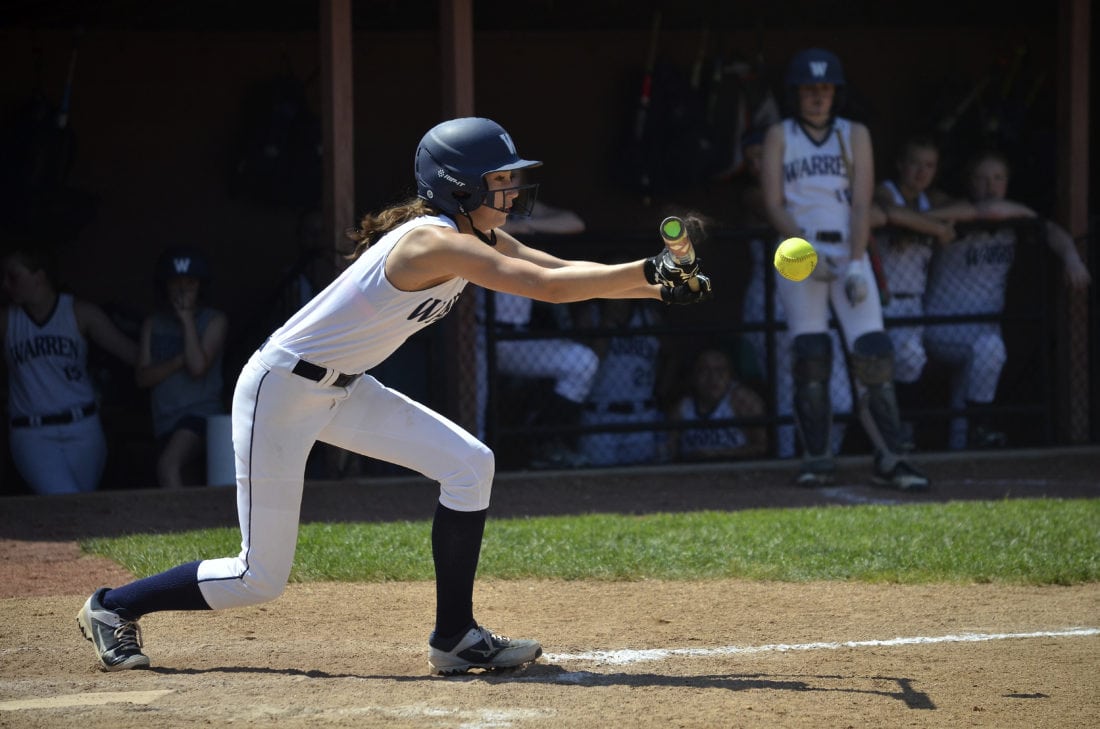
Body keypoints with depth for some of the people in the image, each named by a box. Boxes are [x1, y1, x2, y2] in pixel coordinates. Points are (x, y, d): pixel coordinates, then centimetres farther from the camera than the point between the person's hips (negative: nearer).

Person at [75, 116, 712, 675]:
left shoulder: (479, 239, 2)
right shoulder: (433, 242, -27)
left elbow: (564, 272, -2)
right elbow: (548, 287, -33)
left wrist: (657, 283, -15)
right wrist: (648, 272, -30)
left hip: (343, 389, 9)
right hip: (279, 391, -9)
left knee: (469, 464, -5)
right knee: (261, 579, -4)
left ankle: (455, 638, 3)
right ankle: (115, 608, 18)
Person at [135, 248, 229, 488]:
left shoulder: (214, 321, 2)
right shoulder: (154, 323, 13)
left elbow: (198, 366, -13)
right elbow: (142, 377, 4)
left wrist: (187, 318, -8)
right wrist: (178, 361, -11)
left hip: (201, 414, -6)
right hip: (165, 421, 6)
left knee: (168, 465, -30)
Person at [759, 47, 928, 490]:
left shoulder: (854, 135, 12)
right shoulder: (779, 137, 10)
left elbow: (861, 204, 2)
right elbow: (774, 205, 2)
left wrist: (856, 264, -12)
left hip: (848, 253, 0)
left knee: (873, 351, -11)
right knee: (810, 353, -9)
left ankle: (889, 458, -13)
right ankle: (817, 458, -3)